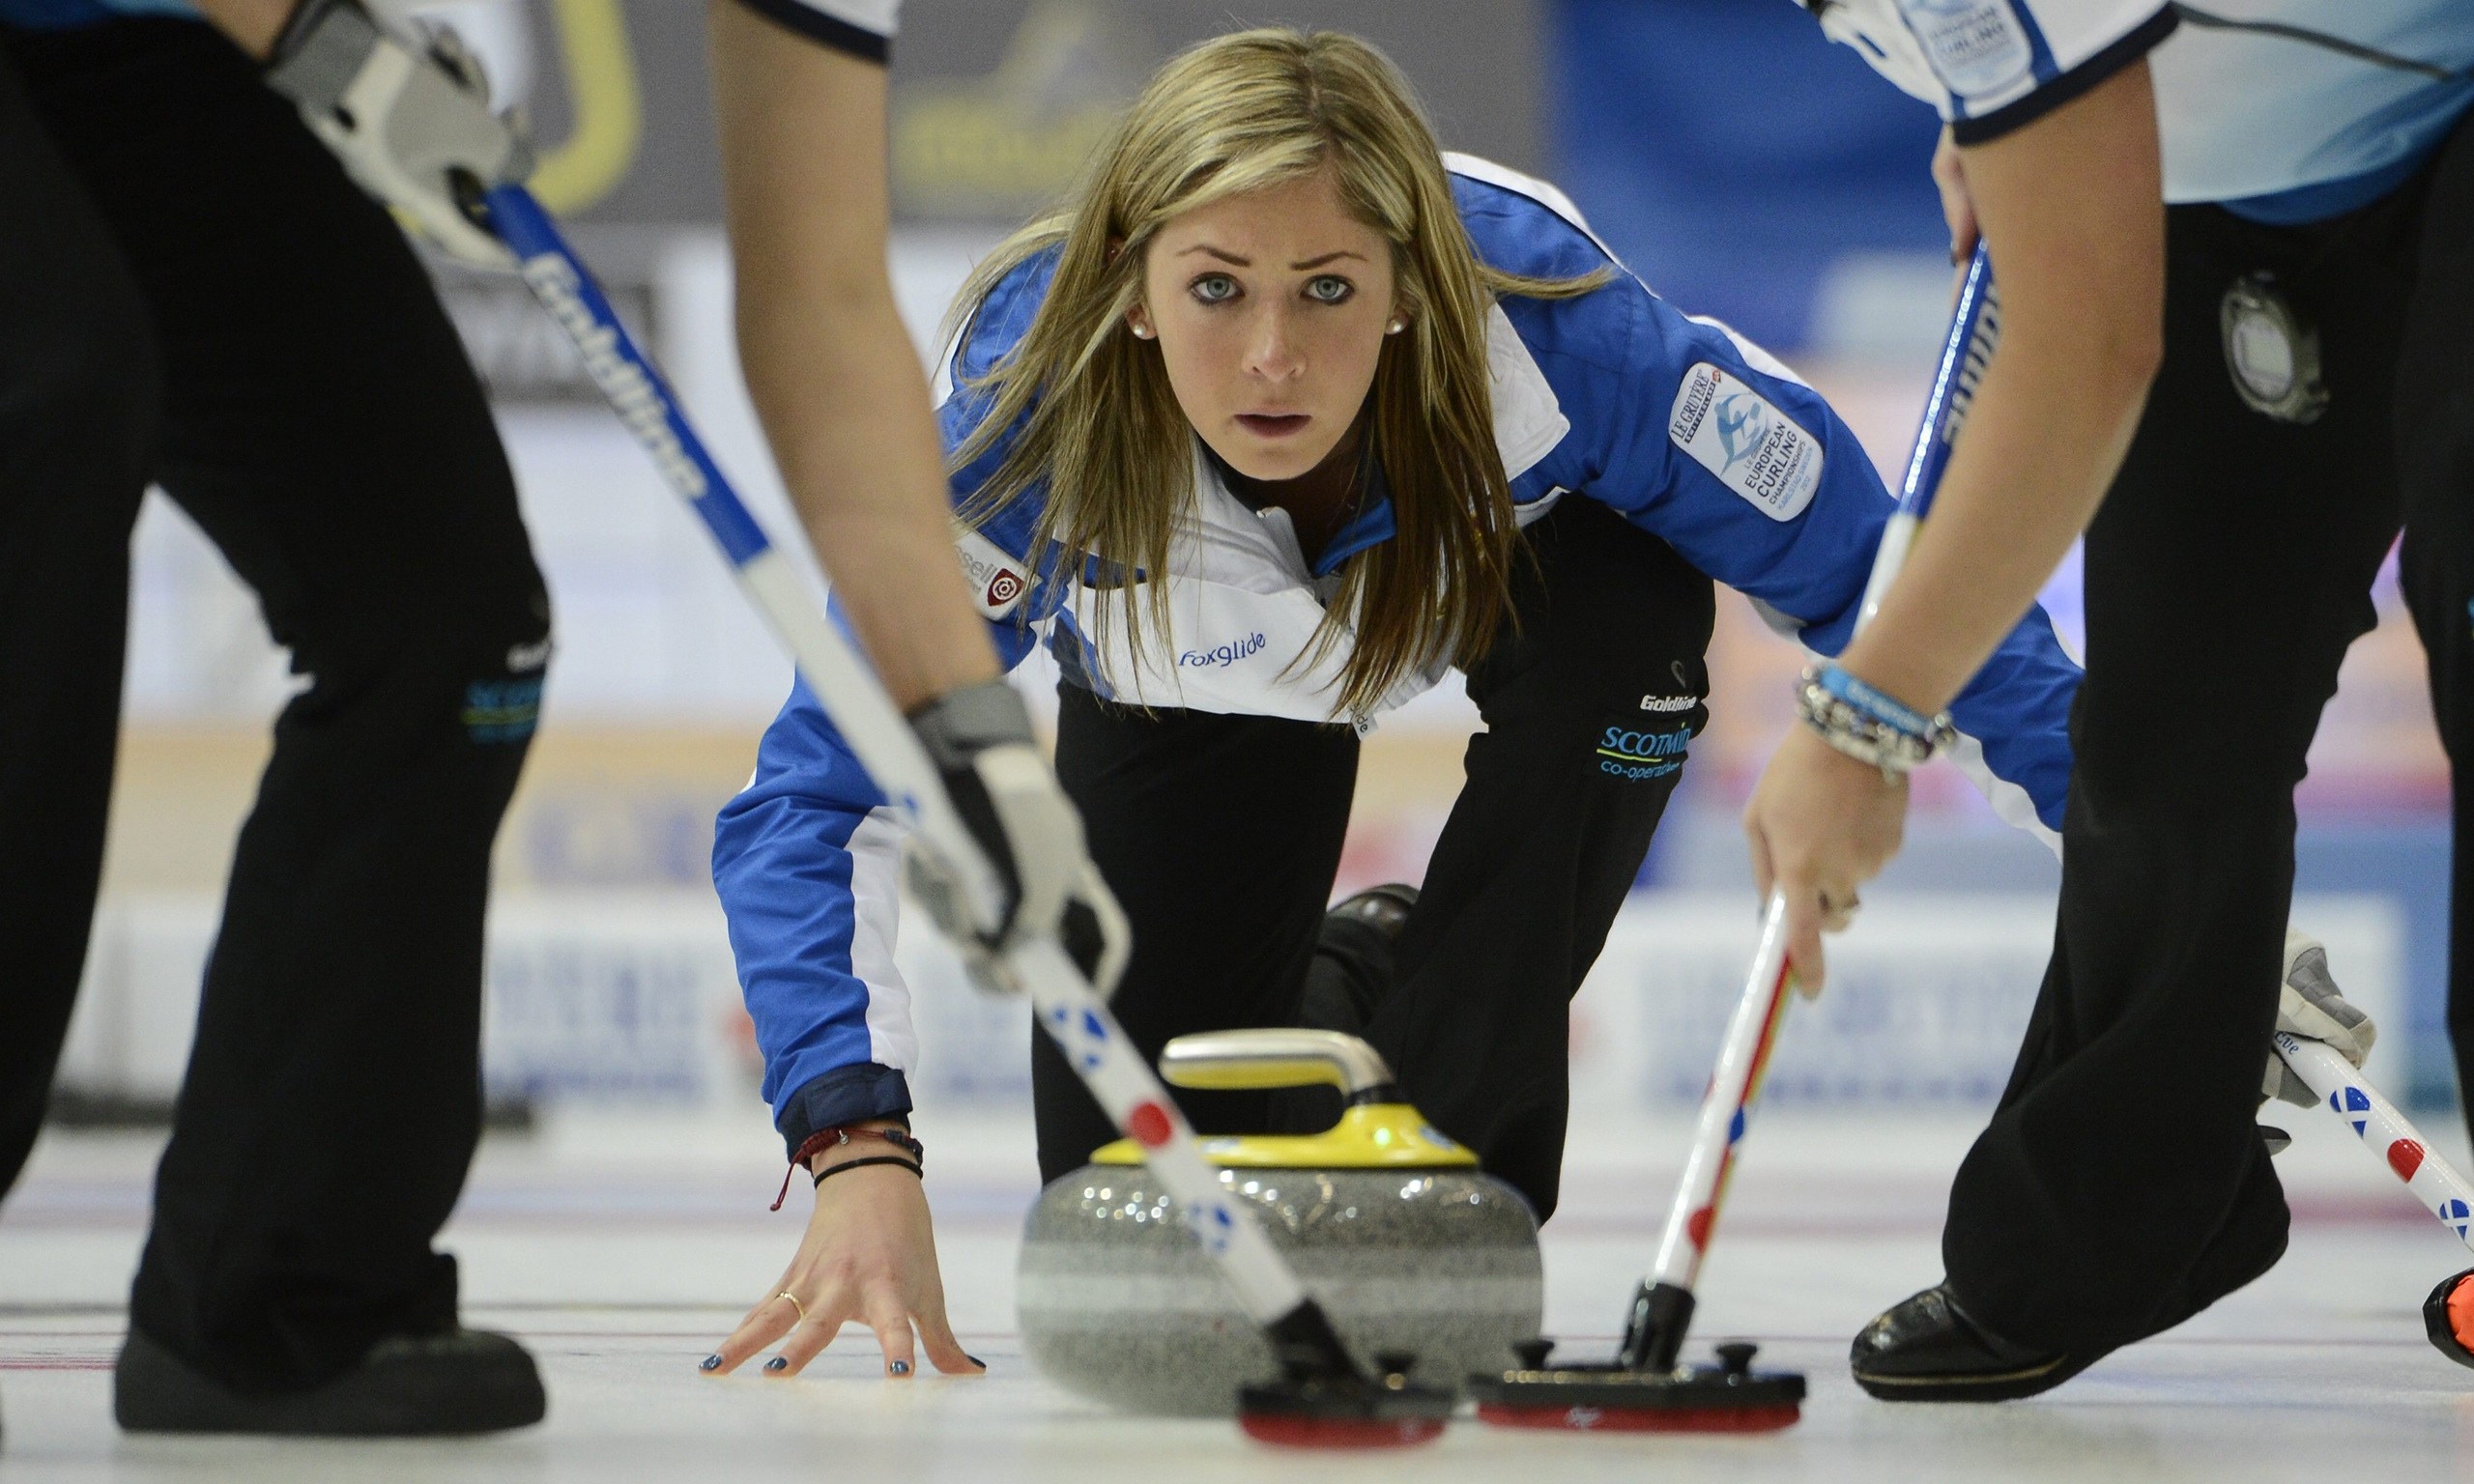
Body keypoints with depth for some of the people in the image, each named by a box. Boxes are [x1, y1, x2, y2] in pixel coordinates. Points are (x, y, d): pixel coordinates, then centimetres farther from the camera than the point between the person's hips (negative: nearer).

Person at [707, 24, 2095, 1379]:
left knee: (1634, 601, -37)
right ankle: (1335, 998, 28)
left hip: (1511, 565, 0)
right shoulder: (1034, 412, -41)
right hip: (1193, 688, 0)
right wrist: (859, 1155, -53)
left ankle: (1448, 1099, -15)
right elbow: (813, 801, -39)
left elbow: (1874, 568, -31)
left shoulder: (1546, 336, -43)